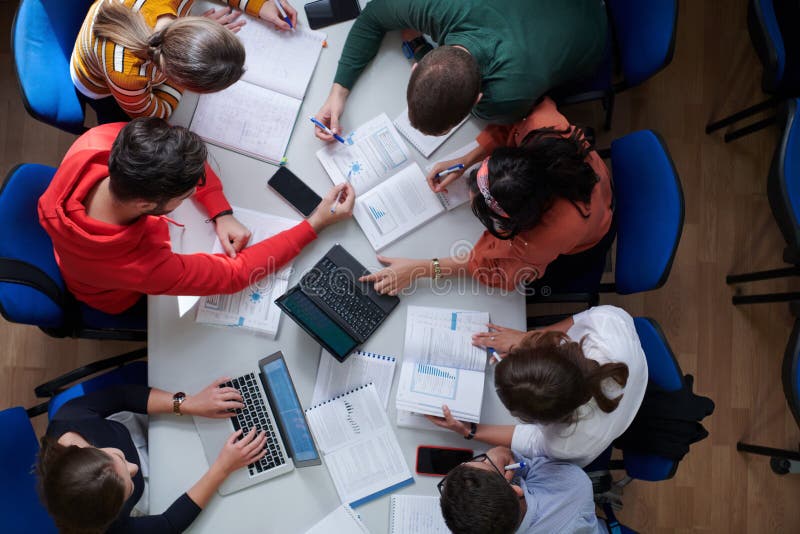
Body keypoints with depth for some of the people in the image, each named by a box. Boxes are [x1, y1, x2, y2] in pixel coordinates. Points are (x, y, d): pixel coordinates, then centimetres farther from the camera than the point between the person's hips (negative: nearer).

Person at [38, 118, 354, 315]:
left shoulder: (97, 140, -38)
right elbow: (233, 274, -35)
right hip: (116, 298, -4)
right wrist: (316, 224, -34)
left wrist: (222, 213, -26)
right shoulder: (142, 267, -50)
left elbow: (182, 155, -19)